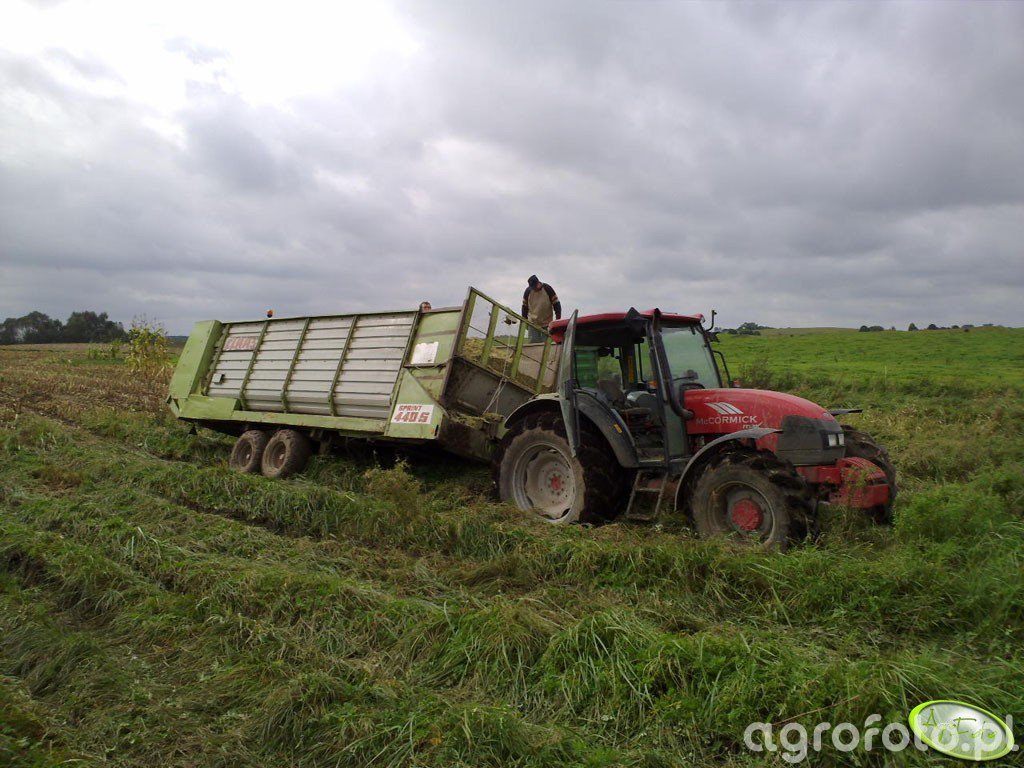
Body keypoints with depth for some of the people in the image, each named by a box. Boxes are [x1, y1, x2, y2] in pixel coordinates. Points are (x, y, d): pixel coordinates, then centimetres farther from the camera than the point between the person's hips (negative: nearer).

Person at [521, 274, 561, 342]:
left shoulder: (547, 289, -9)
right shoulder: (528, 290, -2)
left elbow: (556, 303, -4)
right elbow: (524, 306, 10)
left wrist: (558, 318, -9)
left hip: (546, 323, -2)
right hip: (533, 323, 2)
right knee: (533, 341, -3)